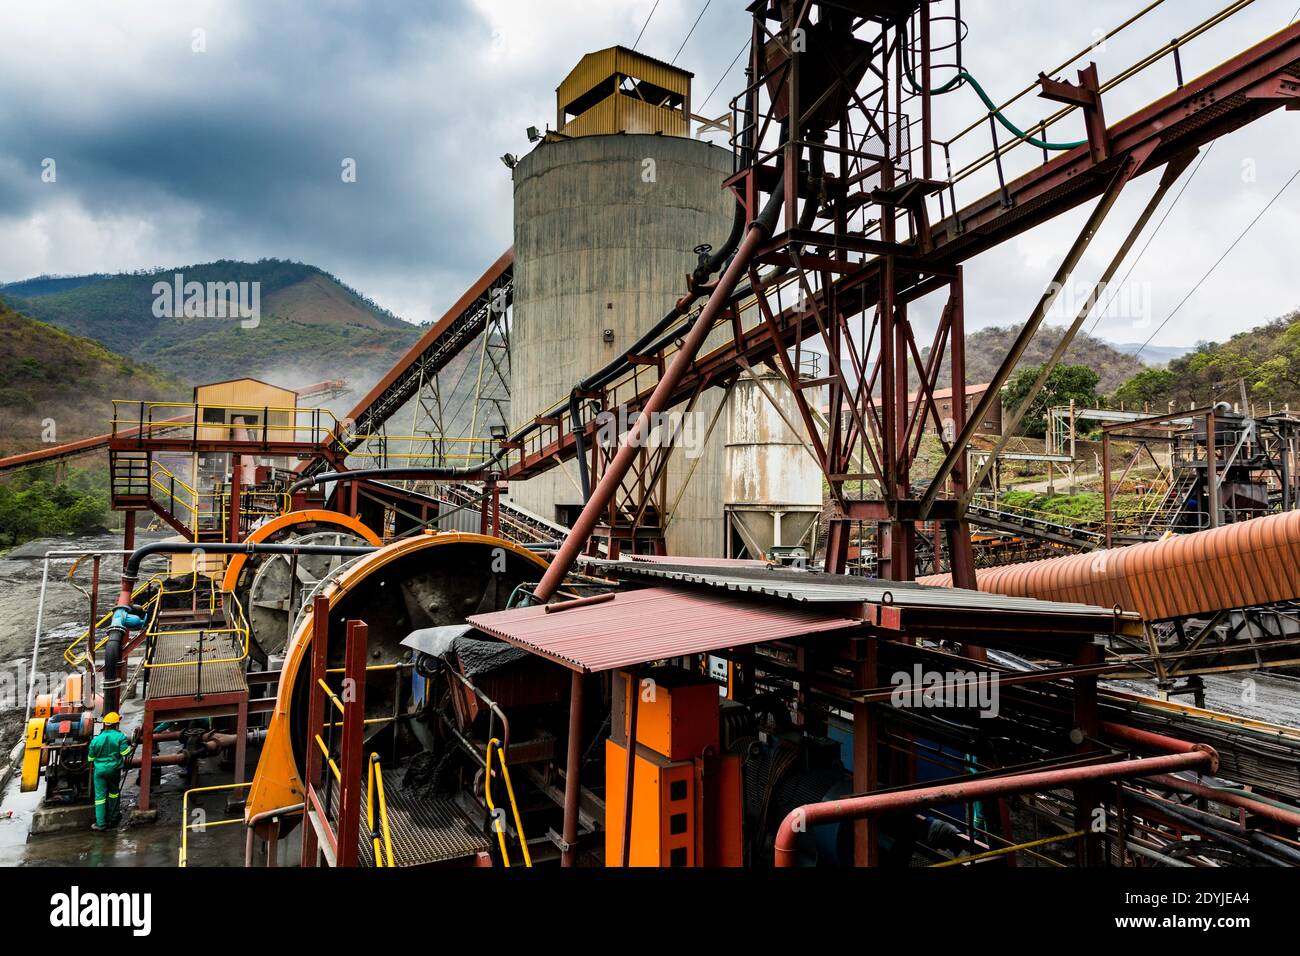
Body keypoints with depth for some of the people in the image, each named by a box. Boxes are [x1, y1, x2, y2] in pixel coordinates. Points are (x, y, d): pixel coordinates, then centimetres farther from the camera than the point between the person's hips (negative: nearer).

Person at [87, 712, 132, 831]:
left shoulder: (96, 740, -3)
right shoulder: (120, 737, -12)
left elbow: (91, 758, 6)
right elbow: (125, 752, -15)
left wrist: (92, 770, 25)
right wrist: (132, 747, 5)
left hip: (99, 770, 0)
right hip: (114, 769, 0)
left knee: (100, 795, 4)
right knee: (114, 792, 20)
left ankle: (101, 823, 5)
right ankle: (113, 816, 29)